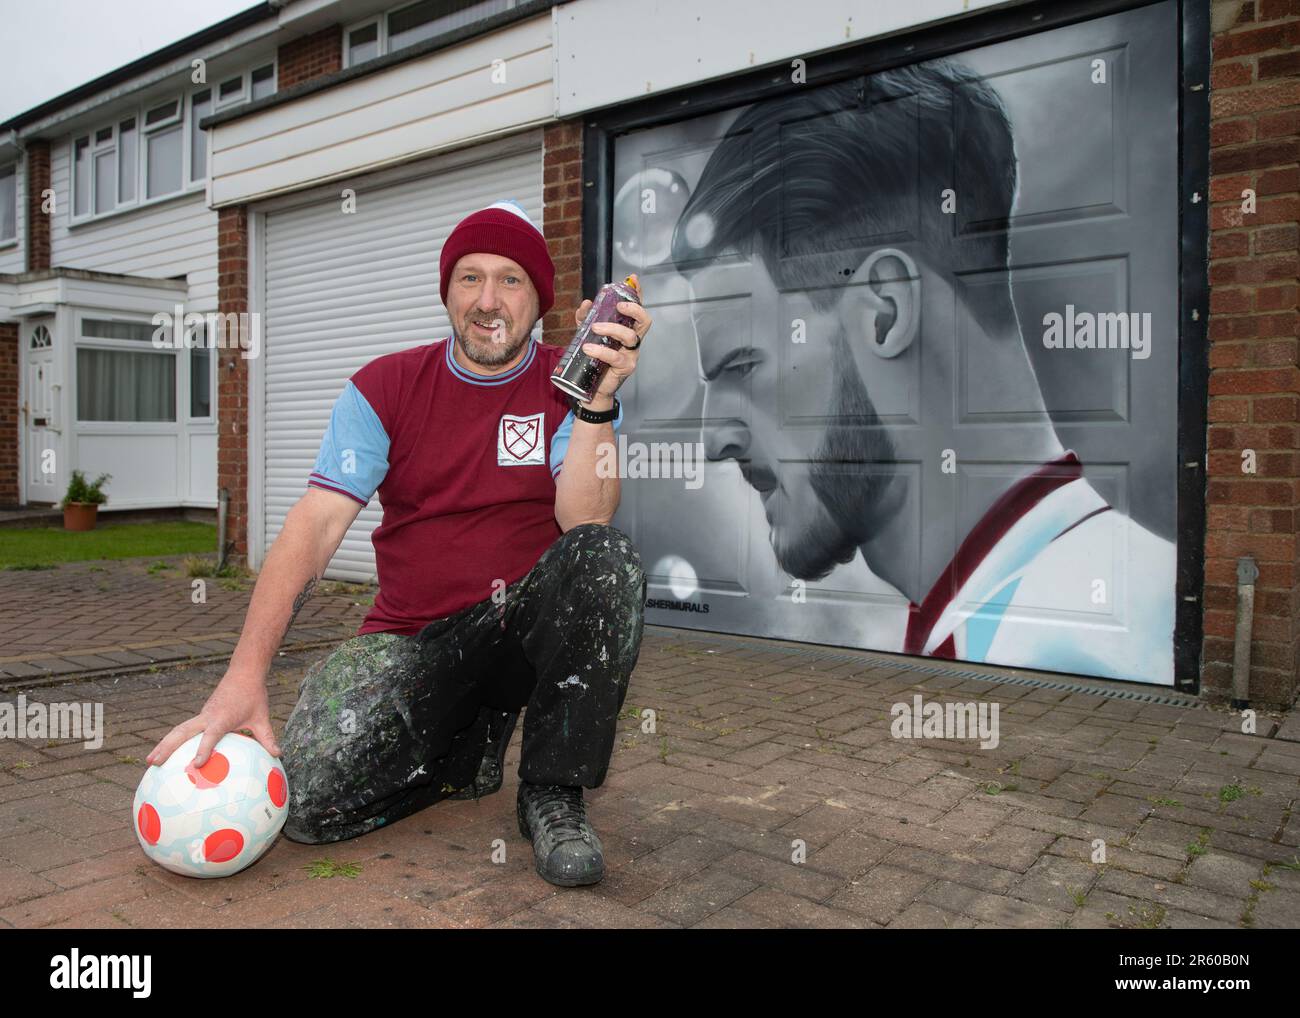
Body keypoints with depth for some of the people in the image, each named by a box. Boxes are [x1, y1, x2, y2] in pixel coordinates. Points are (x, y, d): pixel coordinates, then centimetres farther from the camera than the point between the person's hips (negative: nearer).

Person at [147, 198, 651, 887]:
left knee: (607, 556, -32)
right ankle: (470, 745, 11)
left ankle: (552, 791, -13)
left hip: (528, 625, 0)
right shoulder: (384, 387, 2)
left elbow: (583, 526, -15)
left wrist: (600, 402, -30)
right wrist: (245, 675, -20)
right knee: (307, 803, -21)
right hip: (413, 636, 1)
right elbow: (315, 525, -9)